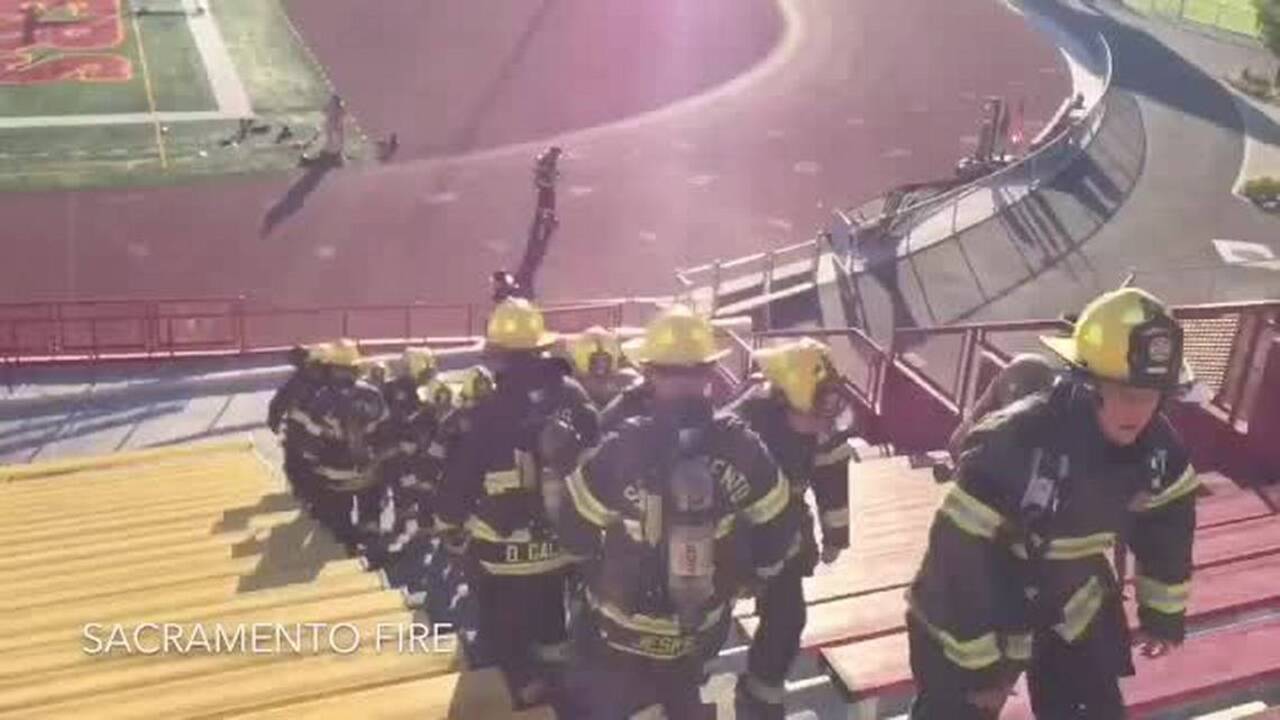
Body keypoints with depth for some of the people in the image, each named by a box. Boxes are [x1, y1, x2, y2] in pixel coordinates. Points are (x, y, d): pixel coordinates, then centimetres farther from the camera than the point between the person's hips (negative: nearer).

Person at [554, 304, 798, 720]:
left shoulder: (621, 449, -23)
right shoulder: (741, 446, -15)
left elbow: (576, 536, -11)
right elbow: (777, 531, -2)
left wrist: (601, 574, 12)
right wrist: (749, 575, 18)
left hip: (623, 632, -3)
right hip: (705, 628, 3)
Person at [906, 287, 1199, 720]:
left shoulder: (1155, 442, -15)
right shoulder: (1011, 445, -35)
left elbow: (1168, 520, 5)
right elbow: (959, 556, -30)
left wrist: (1164, 609, 14)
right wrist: (981, 663, -22)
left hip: (1070, 608, 5)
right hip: (976, 613, -5)